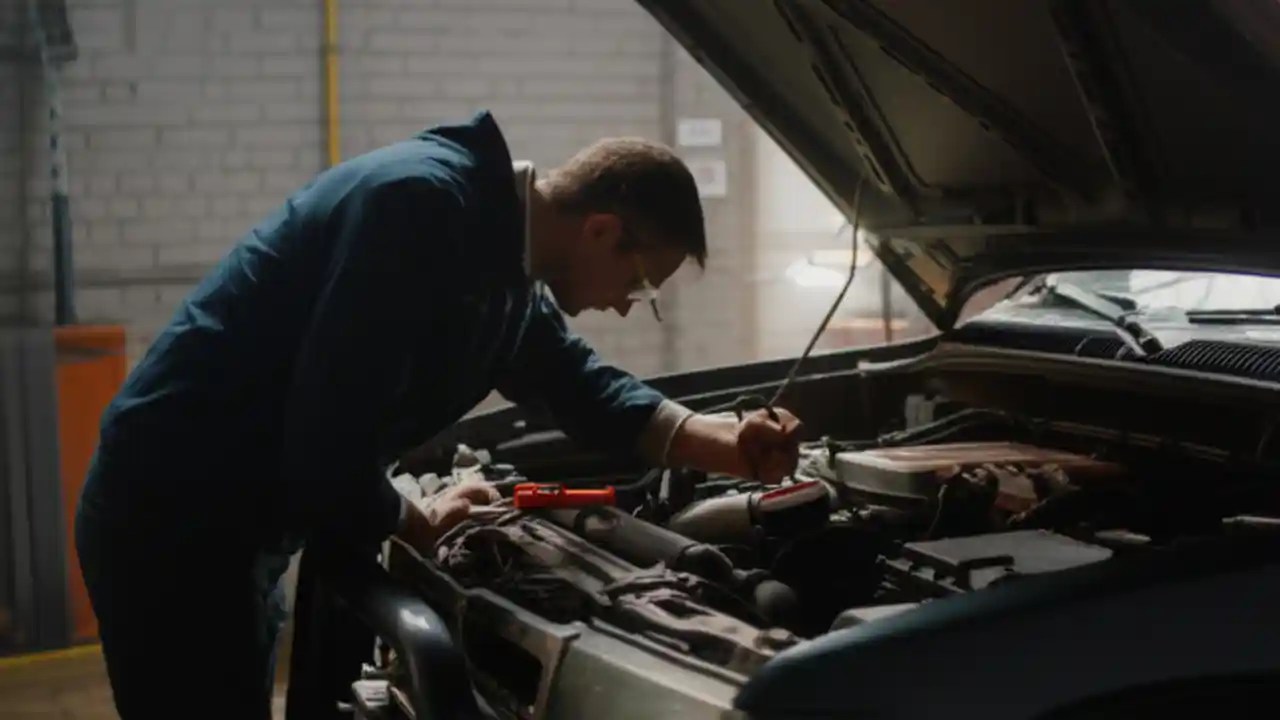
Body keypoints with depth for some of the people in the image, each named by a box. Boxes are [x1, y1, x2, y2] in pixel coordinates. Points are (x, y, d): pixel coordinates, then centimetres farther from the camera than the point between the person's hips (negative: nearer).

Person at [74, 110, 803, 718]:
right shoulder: (422, 204, -25)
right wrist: (421, 527, -8)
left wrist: (728, 443, 4)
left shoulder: (504, 262, 5)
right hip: (172, 515, -10)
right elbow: (325, 441, -27)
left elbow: (582, 386, 18)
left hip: (237, 521, 10)